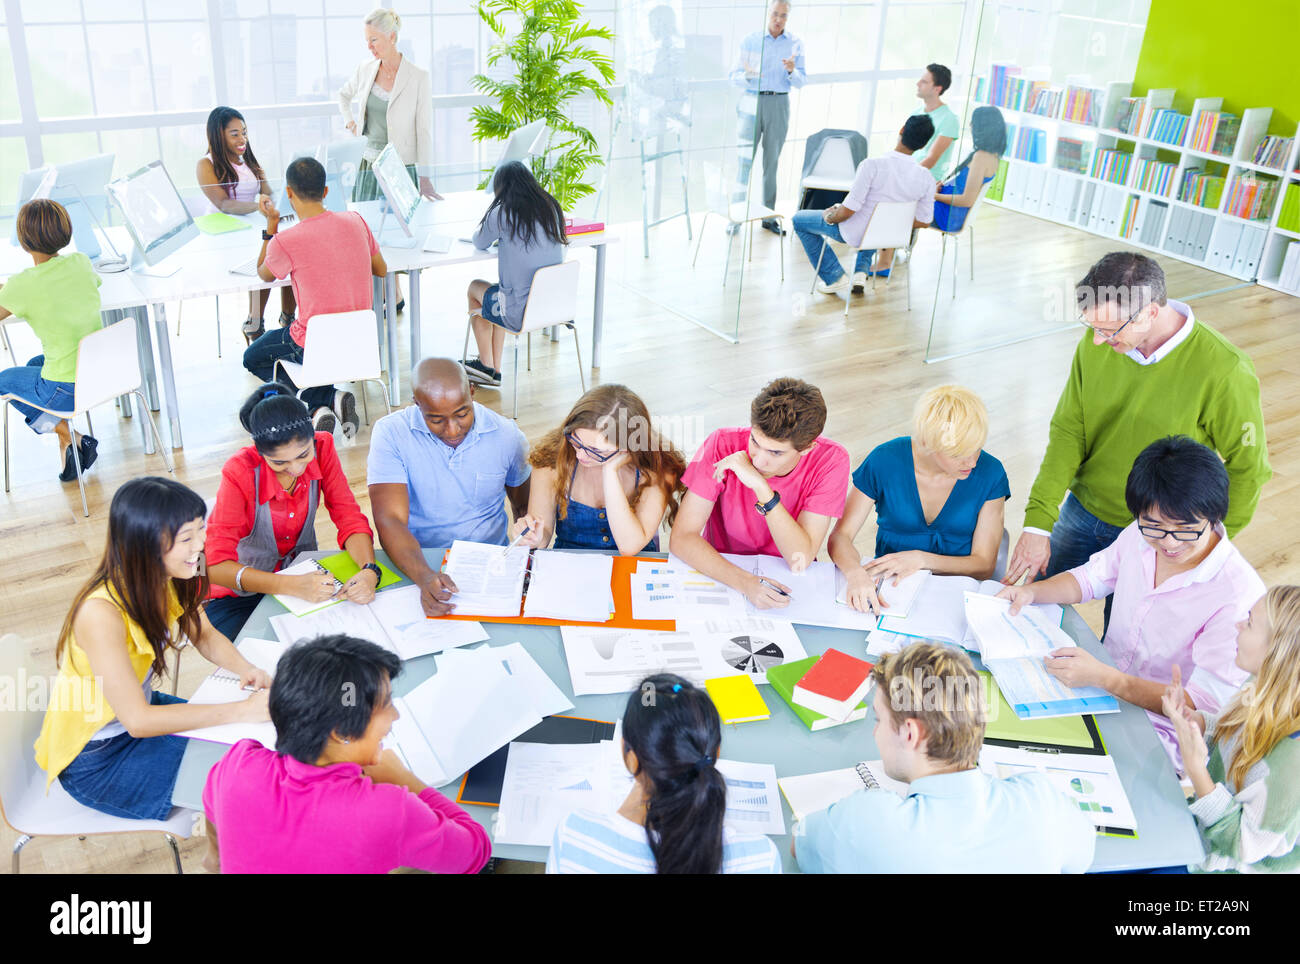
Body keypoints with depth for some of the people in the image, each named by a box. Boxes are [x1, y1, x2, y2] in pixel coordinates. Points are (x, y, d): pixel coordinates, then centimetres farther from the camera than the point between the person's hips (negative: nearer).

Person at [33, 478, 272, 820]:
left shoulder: (168, 577, -12)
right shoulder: (102, 612, -33)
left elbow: (206, 636, 3)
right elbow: (138, 721, -33)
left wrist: (247, 670, -19)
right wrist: (242, 710, -33)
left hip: (143, 709, 7)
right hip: (93, 760, -7)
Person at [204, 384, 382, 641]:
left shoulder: (321, 447, -14)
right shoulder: (239, 472, -24)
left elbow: (349, 517, -13)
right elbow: (216, 566, -28)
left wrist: (369, 571, -34)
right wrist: (293, 586, -41)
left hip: (302, 570, 4)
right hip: (242, 594, -4)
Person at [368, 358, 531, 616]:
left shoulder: (506, 435, -1)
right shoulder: (390, 433, -7)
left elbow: (525, 507, 15)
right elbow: (390, 519, -17)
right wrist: (424, 577, -35)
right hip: (416, 565, 0)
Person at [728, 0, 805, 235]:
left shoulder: (795, 44, 6)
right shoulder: (750, 41, 2)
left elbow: (801, 81, 3)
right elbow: (735, 76, -2)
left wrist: (792, 70, -20)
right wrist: (748, 75, -24)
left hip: (779, 104, 2)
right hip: (752, 103, -2)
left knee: (772, 161, 5)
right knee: (745, 160, -7)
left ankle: (768, 216, 11)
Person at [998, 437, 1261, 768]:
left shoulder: (1239, 595, -25)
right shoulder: (1142, 534, -4)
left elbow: (1210, 703, -26)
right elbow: (1092, 576, 14)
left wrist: (1104, 678, -35)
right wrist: (1032, 591, -6)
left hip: (1158, 735, -7)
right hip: (1103, 684, 7)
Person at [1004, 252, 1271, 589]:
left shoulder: (1223, 371, -24)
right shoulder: (1094, 346, -12)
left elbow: (1247, 469, -12)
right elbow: (1067, 432, -7)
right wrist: (1037, 523, -14)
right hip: (1082, 512, 4)